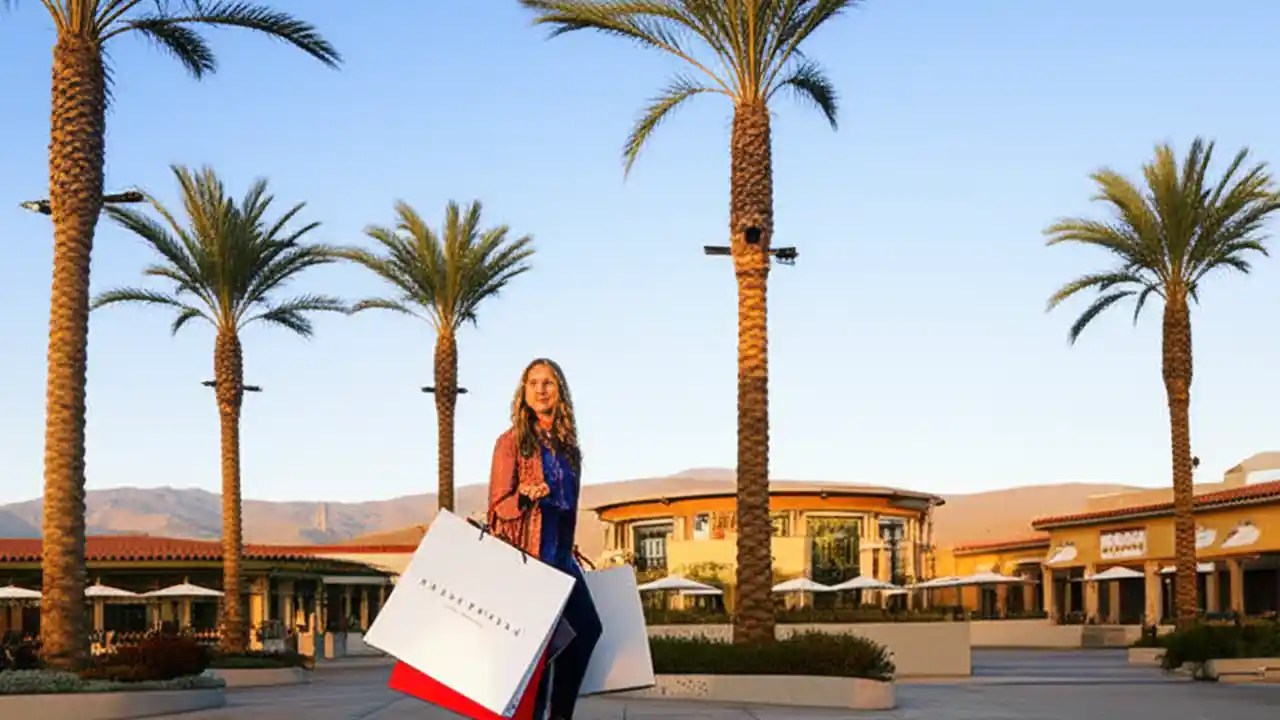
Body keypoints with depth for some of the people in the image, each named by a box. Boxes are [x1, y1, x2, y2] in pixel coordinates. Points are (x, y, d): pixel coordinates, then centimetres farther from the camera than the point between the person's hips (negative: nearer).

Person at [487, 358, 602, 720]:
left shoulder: (567, 445, 12)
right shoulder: (512, 441, -5)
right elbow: (498, 506, -7)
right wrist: (523, 497, -27)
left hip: (560, 556, 6)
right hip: (525, 555, -6)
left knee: (587, 627, -1)